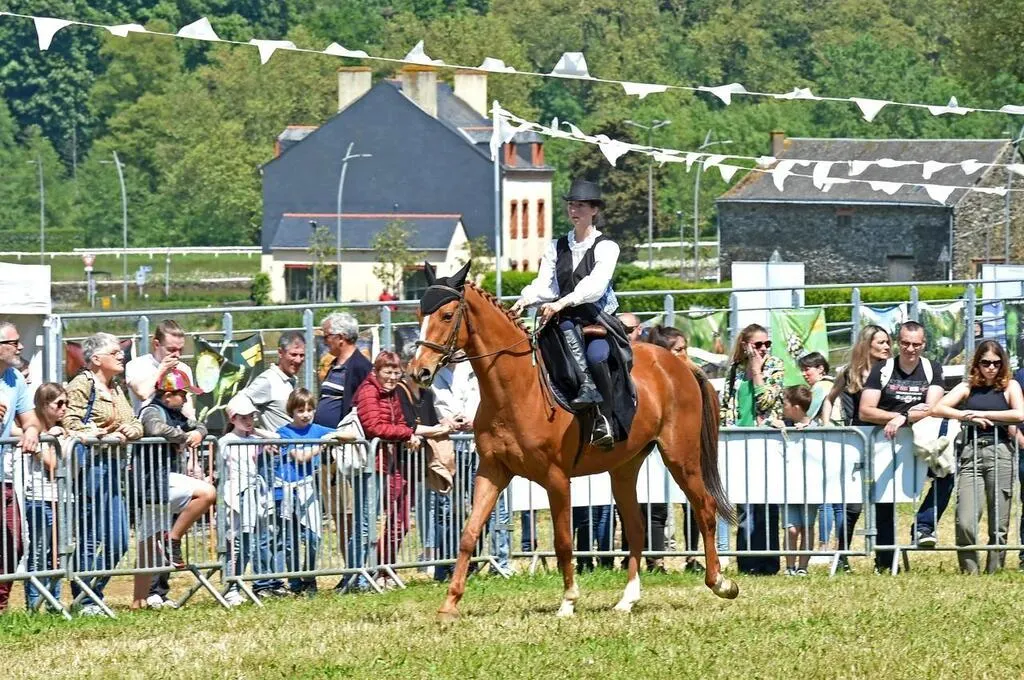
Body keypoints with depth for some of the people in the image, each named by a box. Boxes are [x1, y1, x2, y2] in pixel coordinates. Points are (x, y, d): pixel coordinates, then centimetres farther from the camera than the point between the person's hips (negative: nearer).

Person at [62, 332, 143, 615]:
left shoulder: (116, 389, 21)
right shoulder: (82, 385, -6)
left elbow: (136, 423, 19)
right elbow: (71, 424, -17)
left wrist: (127, 432, -3)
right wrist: (104, 435, -18)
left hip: (114, 464, 9)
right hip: (91, 463, -9)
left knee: (119, 542, 7)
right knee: (90, 539, -6)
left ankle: (93, 594, 16)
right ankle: (84, 601, -1)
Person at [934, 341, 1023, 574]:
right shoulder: (968, 387, 15)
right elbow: (937, 409, 4)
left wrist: (981, 414, -7)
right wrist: (967, 416, -8)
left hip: (999, 452, -1)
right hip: (971, 455, 1)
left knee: (999, 524, -2)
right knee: (965, 522, -12)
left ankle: (994, 571, 7)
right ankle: (969, 571, -1)